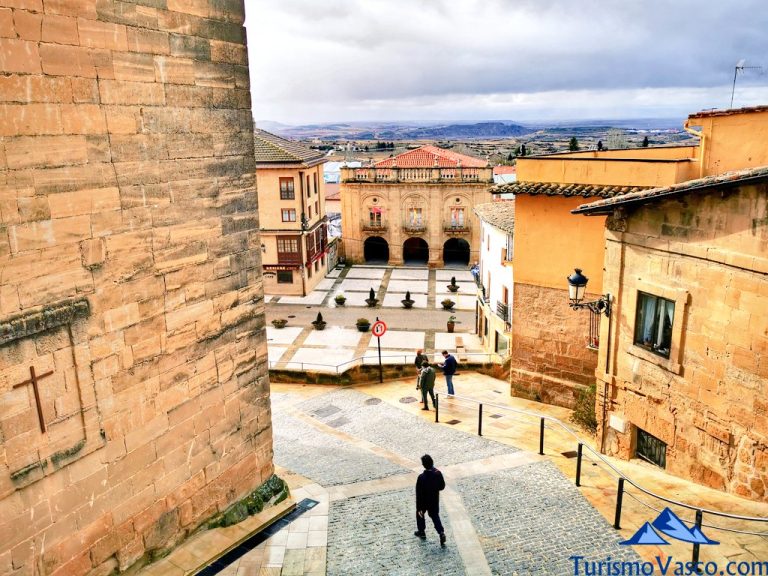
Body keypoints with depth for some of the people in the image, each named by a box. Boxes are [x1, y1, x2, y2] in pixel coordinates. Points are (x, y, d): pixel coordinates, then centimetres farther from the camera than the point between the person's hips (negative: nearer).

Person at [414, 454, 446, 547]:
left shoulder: (421, 477, -30)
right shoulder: (438, 473, -18)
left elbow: (419, 494, -23)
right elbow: (442, 486, -3)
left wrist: (419, 508, -15)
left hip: (424, 501, -3)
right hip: (435, 500, 3)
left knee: (420, 514, 25)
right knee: (435, 516, 22)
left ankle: (421, 532, 40)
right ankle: (441, 533, 5)